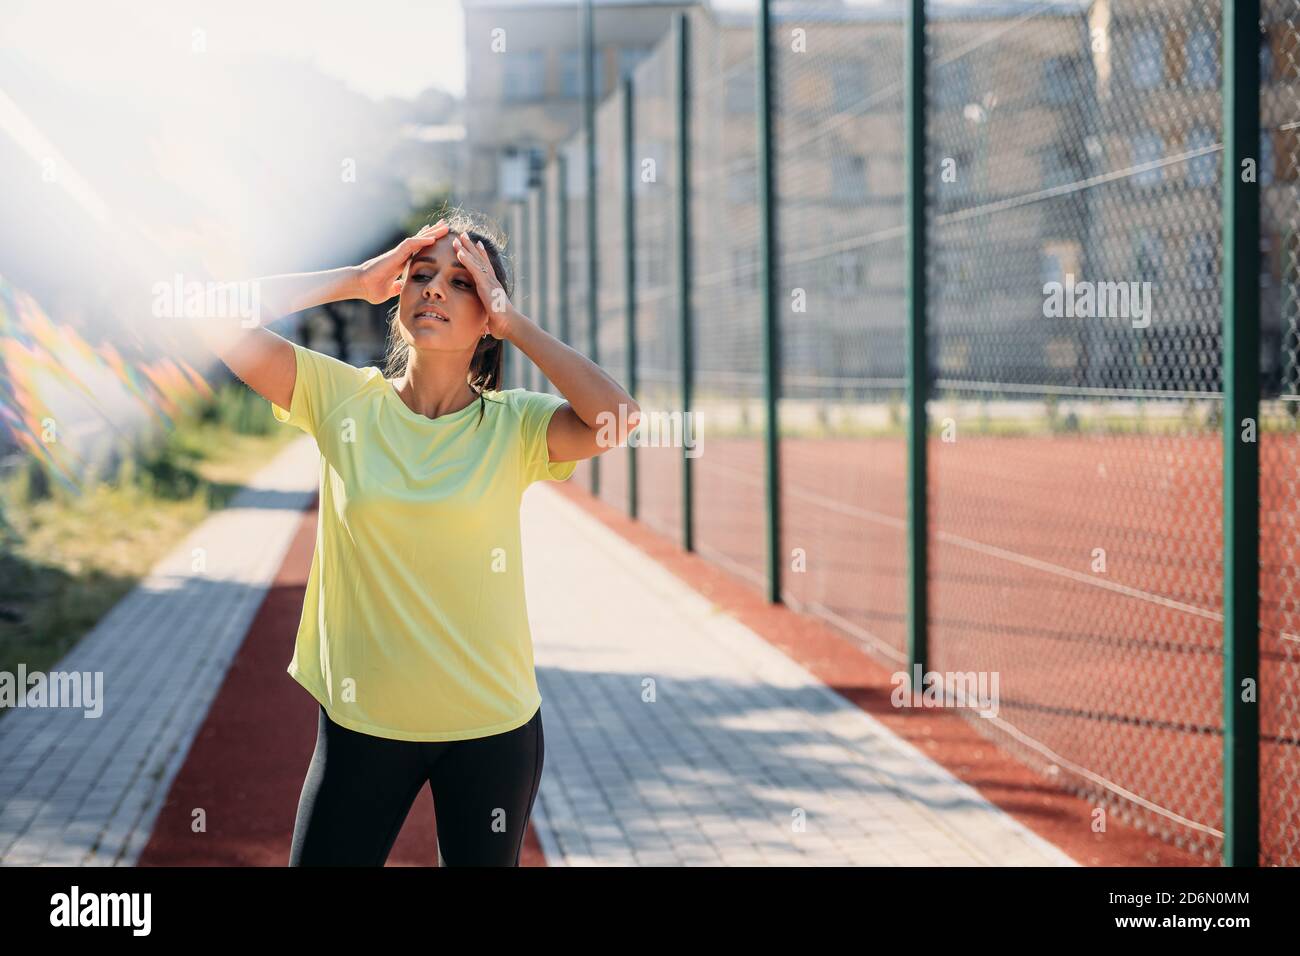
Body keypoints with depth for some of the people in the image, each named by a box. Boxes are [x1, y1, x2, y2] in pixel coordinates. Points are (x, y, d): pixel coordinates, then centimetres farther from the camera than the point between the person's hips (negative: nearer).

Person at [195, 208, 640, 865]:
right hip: (362, 719, 0)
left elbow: (616, 417, -24)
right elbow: (217, 316, -10)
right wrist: (354, 282, -8)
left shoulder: (513, 424, -5)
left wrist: (513, 321, -14)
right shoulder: (343, 398, -3)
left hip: (491, 722, 0)